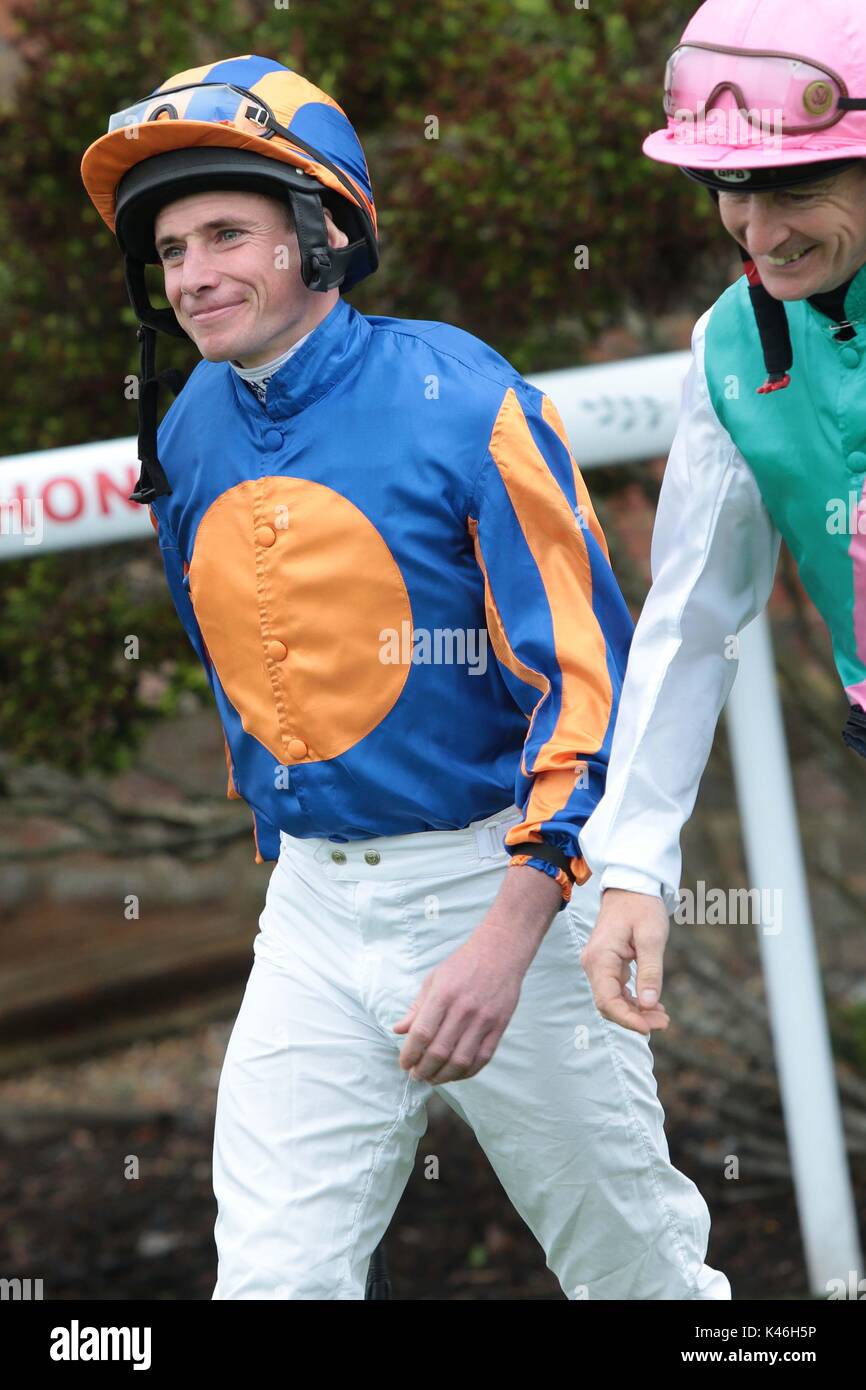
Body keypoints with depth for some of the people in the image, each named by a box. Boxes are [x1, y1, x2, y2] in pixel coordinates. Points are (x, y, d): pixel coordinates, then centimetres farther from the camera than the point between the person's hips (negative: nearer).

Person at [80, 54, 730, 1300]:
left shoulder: (465, 405, -15)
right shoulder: (188, 440, 4)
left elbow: (589, 678, -18)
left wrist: (507, 939, -26)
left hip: (501, 882, -4)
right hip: (315, 906, 5)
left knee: (630, 1260, 7)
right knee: (271, 1273, -4)